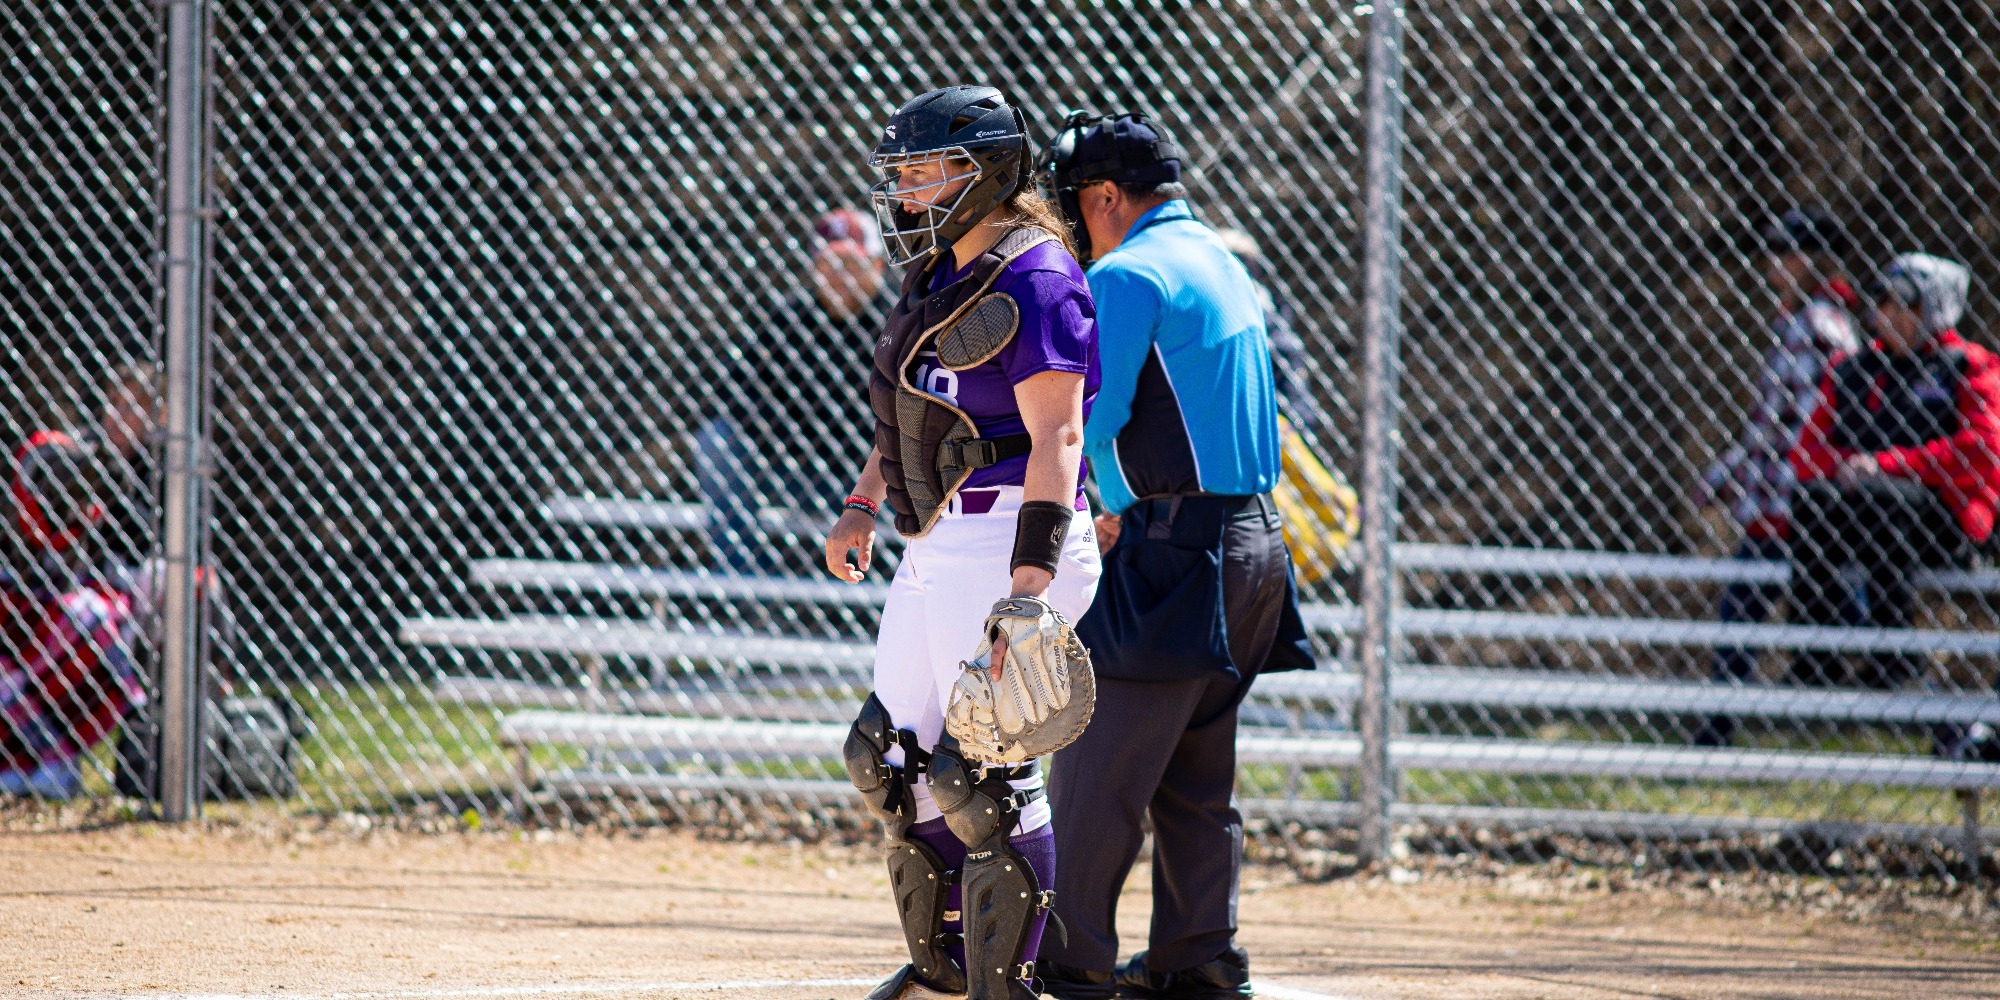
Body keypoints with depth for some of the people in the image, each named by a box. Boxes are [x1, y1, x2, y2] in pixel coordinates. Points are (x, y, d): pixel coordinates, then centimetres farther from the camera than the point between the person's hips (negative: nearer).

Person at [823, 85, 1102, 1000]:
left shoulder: (1033, 279, -16)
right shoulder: (943, 272, 13)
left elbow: (1056, 437, -23)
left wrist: (1028, 588, -30)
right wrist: (864, 504, 24)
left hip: (1007, 544, -10)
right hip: (935, 548, 10)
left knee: (983, 776, -11)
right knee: (892, 759, 13)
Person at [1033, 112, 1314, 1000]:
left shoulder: (1128, 276, -11)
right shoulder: (1224, 266, 17)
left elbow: (1090, 418, -19)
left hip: (1174, 552, -9)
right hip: (1254, 541, 9)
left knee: (1097, 764, -6)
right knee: (1197, 775, 14)